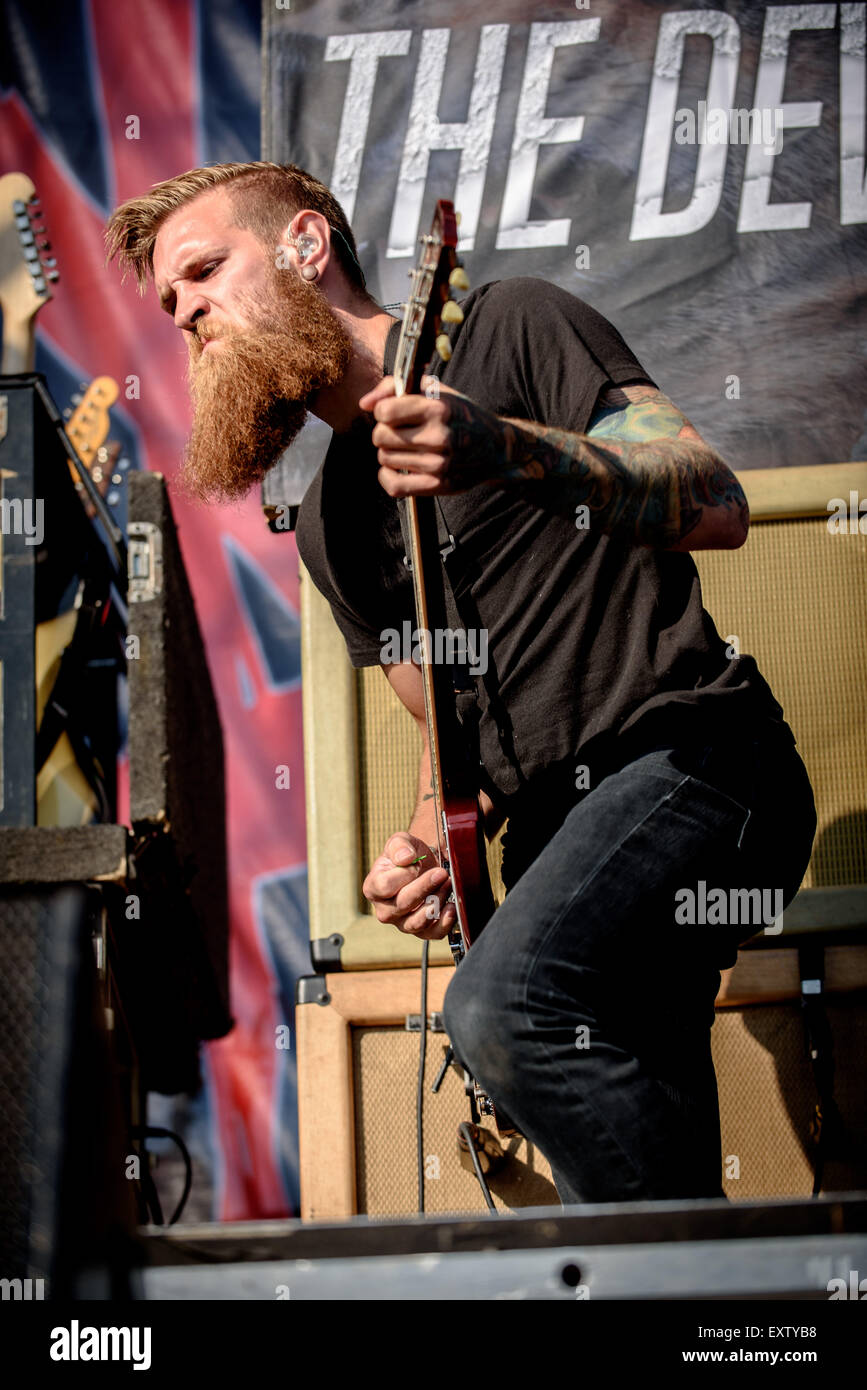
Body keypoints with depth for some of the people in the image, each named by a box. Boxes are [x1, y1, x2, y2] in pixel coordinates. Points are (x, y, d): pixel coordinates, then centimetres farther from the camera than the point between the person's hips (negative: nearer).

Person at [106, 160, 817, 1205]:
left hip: (693, 755, -8)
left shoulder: (507, 328, -1)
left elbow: (718, 505, -12)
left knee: (502, 1008, -30)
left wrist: (504, 452, -28)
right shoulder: (327, 523, 20)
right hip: (550, 827, 8)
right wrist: (432, 844, 1)